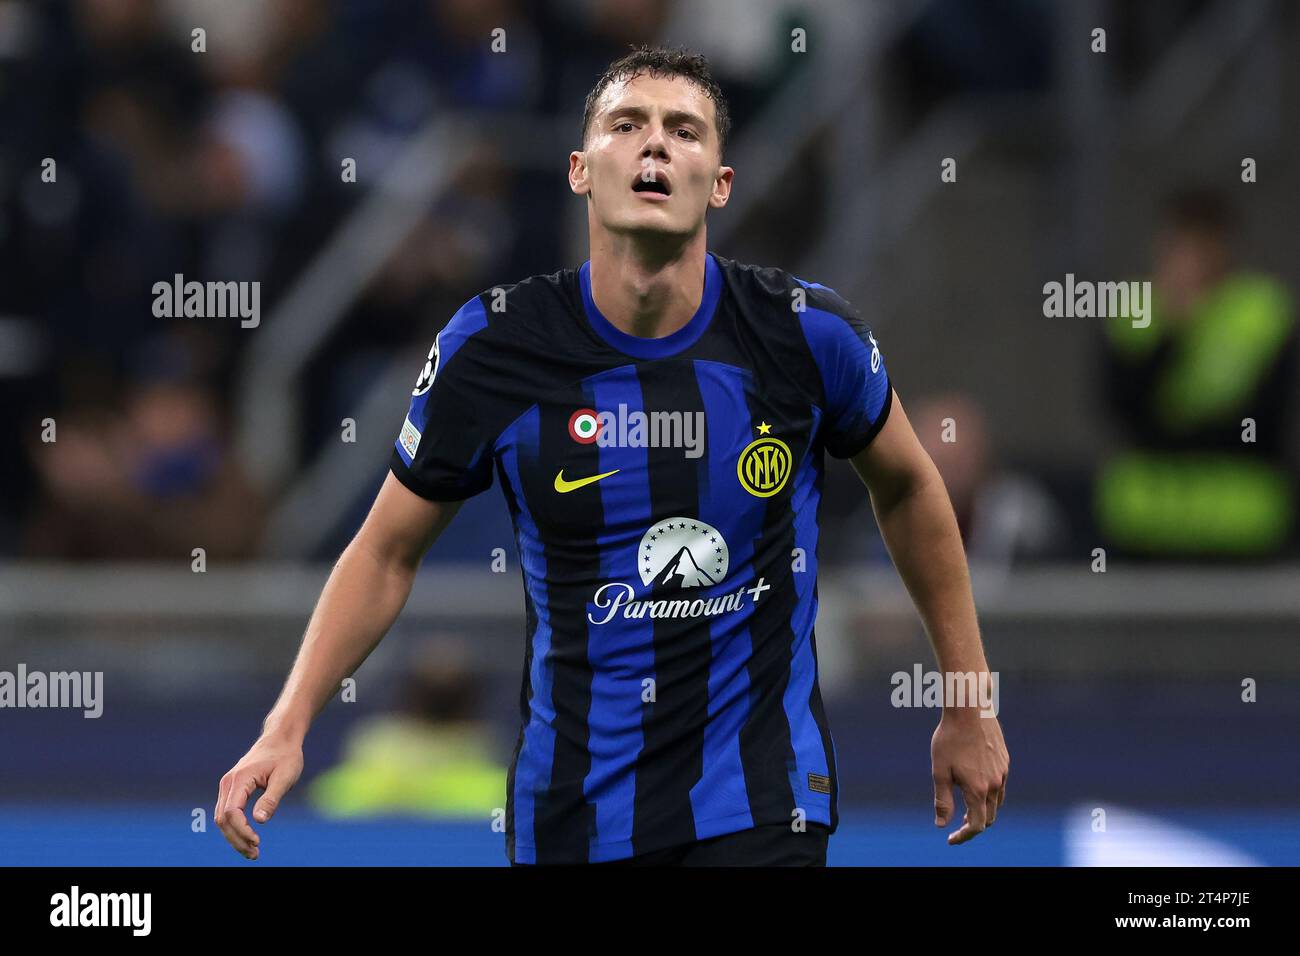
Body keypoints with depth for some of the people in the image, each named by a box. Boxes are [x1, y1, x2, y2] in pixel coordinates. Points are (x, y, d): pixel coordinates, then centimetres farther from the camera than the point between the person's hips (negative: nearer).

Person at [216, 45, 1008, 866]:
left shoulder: (805, 335, -7)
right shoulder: (493, 346, -7)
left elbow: (908, 487, 12)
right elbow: (389, 553, 4)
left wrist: (970, 707, 16)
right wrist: (287, 727, -7)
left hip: (759, 801, -1)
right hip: (573, 812, 1)